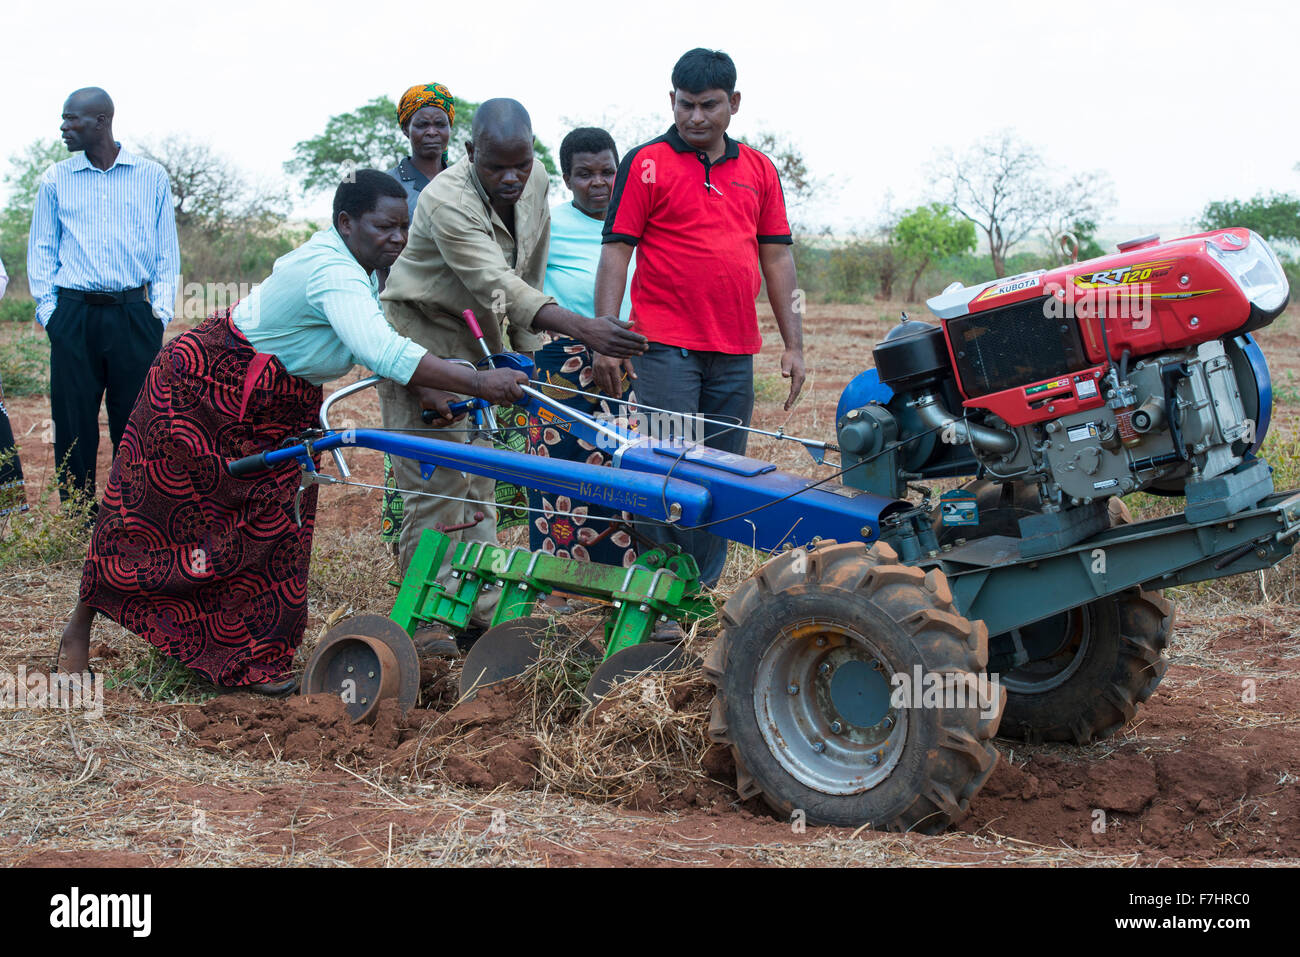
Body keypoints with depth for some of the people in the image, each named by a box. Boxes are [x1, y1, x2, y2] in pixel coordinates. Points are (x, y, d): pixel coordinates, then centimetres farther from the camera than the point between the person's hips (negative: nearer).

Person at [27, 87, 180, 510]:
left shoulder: (152, 177, 7)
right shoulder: (55, 180, 8)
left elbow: (167, 250, 10)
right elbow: (41, 249, 12)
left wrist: (162, 308, 1)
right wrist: (48, 309, 2)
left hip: (133, 313, -1)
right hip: (74, 314, 1)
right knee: (73, 418, 1)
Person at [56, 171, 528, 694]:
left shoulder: (354, 266, -3)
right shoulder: (332, 273, -34)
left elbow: (374, 345, 7)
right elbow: (382, 352, -47)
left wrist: (423, 392, -10)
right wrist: (477, 383, -49)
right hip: (201, 391, -9)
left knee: (274, 529, 4)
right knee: (147, 513, 6)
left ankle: (254, 661, 13)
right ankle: (81, 624, 24)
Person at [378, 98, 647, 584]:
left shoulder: (536, 178, -6)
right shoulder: (447, 202, -30)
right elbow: (497, 285, -40)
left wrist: (525, 342, 8)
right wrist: (582, 327, -52)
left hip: (479, 342, 7)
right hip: (421, 338, -7)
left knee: (479, 479, 11)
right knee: (436, 484, -10)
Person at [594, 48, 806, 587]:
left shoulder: (757, 170, 14)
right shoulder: (646, 164, 1)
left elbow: (777, 258, 15)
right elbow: (616, 251, -2)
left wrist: (793, 345, 10)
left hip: (736, 351, 5)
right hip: (666, 348, -4)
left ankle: (703, 594, 16)